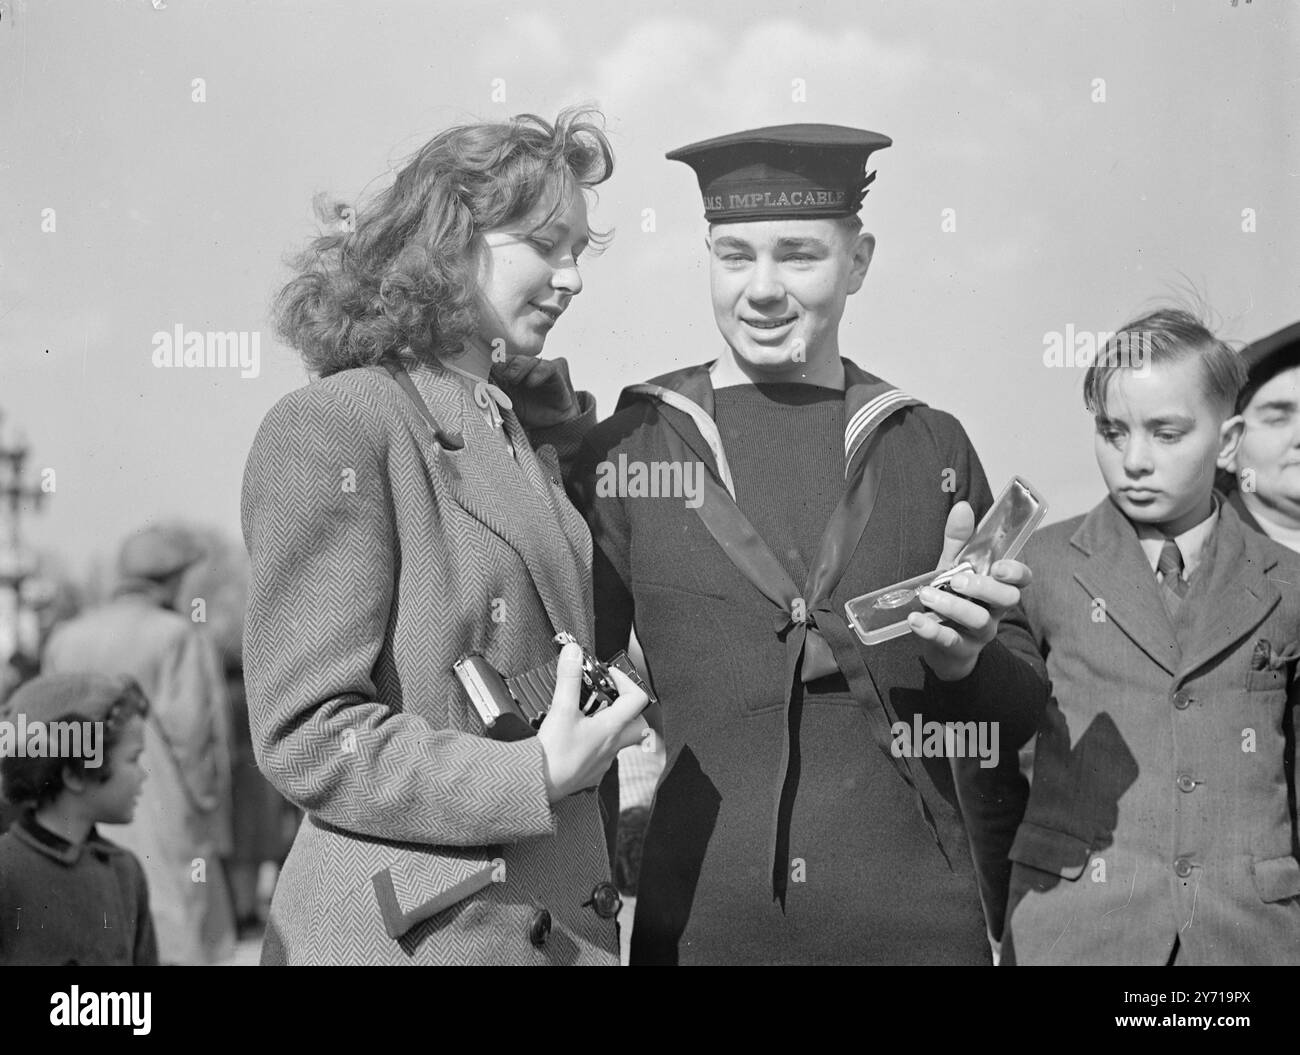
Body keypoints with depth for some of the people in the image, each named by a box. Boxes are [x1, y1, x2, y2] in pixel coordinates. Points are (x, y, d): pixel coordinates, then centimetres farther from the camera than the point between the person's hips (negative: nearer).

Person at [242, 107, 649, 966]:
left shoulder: (532, 430, 13)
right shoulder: (331, 428, -12)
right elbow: (305, 735, -17)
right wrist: (536, 776, -23)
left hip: (563, 922, 8)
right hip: (412, 928, -7)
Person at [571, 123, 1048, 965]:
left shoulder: (932, 446, 3)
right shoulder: (627, 449, -1)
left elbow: (1019, 715, 7)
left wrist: (964, 655, -13)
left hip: (914, 916, 1)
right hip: (700, 918, -1)